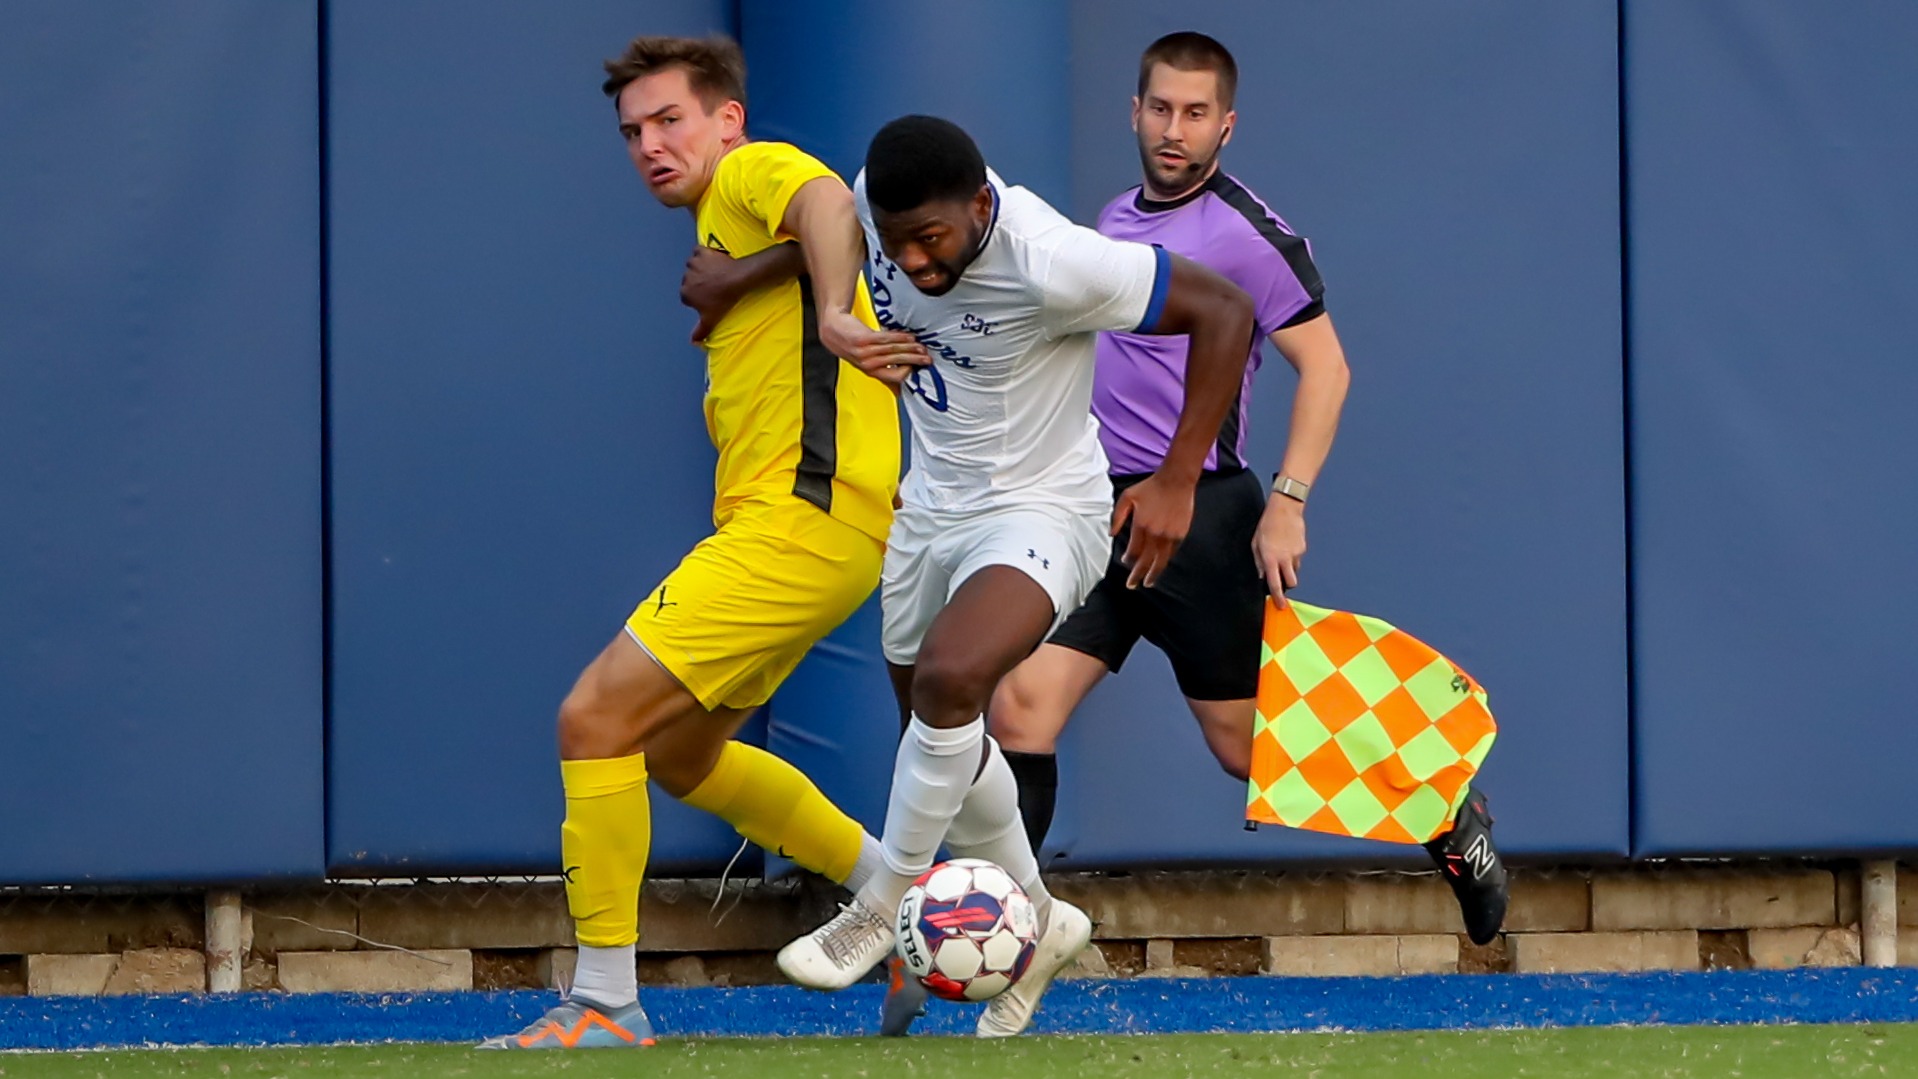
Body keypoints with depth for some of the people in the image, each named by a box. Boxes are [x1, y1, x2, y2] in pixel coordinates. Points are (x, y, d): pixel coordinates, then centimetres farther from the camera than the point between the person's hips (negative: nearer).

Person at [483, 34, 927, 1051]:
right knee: (679, 755, 23)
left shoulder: (752, 174, -6)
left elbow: (826, 201, -31)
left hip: (803, 519, -11)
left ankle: (605, 1005, -10)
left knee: (595, 716, -14)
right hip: (768, 520, 11)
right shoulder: (718, 228, 25)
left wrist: (835, 315, -43)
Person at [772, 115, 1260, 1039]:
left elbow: (1224, 311, -21)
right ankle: (1039, 923, 36)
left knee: (947, 680, -31)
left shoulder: (1050, 264, -30)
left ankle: (883, 907, -13)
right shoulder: (877, 207, -13)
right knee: (937, 730, 14)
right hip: (928, 503, 7)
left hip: (1041, 510, -7)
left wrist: (1176, 482, -20)